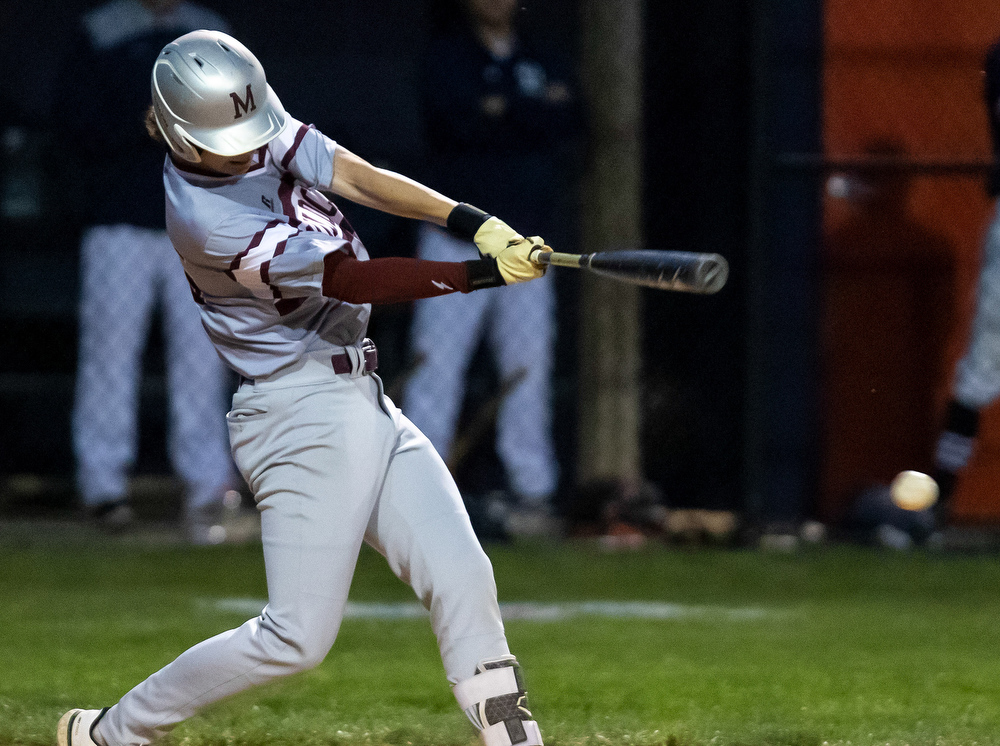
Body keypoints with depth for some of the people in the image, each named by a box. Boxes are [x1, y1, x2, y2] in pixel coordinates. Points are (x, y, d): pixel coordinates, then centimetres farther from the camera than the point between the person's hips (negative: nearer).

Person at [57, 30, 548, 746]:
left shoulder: (272, 134, 5)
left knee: (462, 579, -4)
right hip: (304, 412, -8)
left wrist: (475, 222, -21)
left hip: (361, 399, 8)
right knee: (300, 636, -7)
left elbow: (362, 180, -4)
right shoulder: (205, 219, -20)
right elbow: (351, 280, -24)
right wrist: (486, 272, -29)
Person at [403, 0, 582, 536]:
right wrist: (534, 113, -7)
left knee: (529, 369, 1)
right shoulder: (446, 58, 4)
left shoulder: (543, 66, 14)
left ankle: (533, 493, 4)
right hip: (455, 244, -3)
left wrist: (501, 110, -10)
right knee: (435, 365, -9)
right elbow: (459, 119, -15)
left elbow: (566, 123, -4)